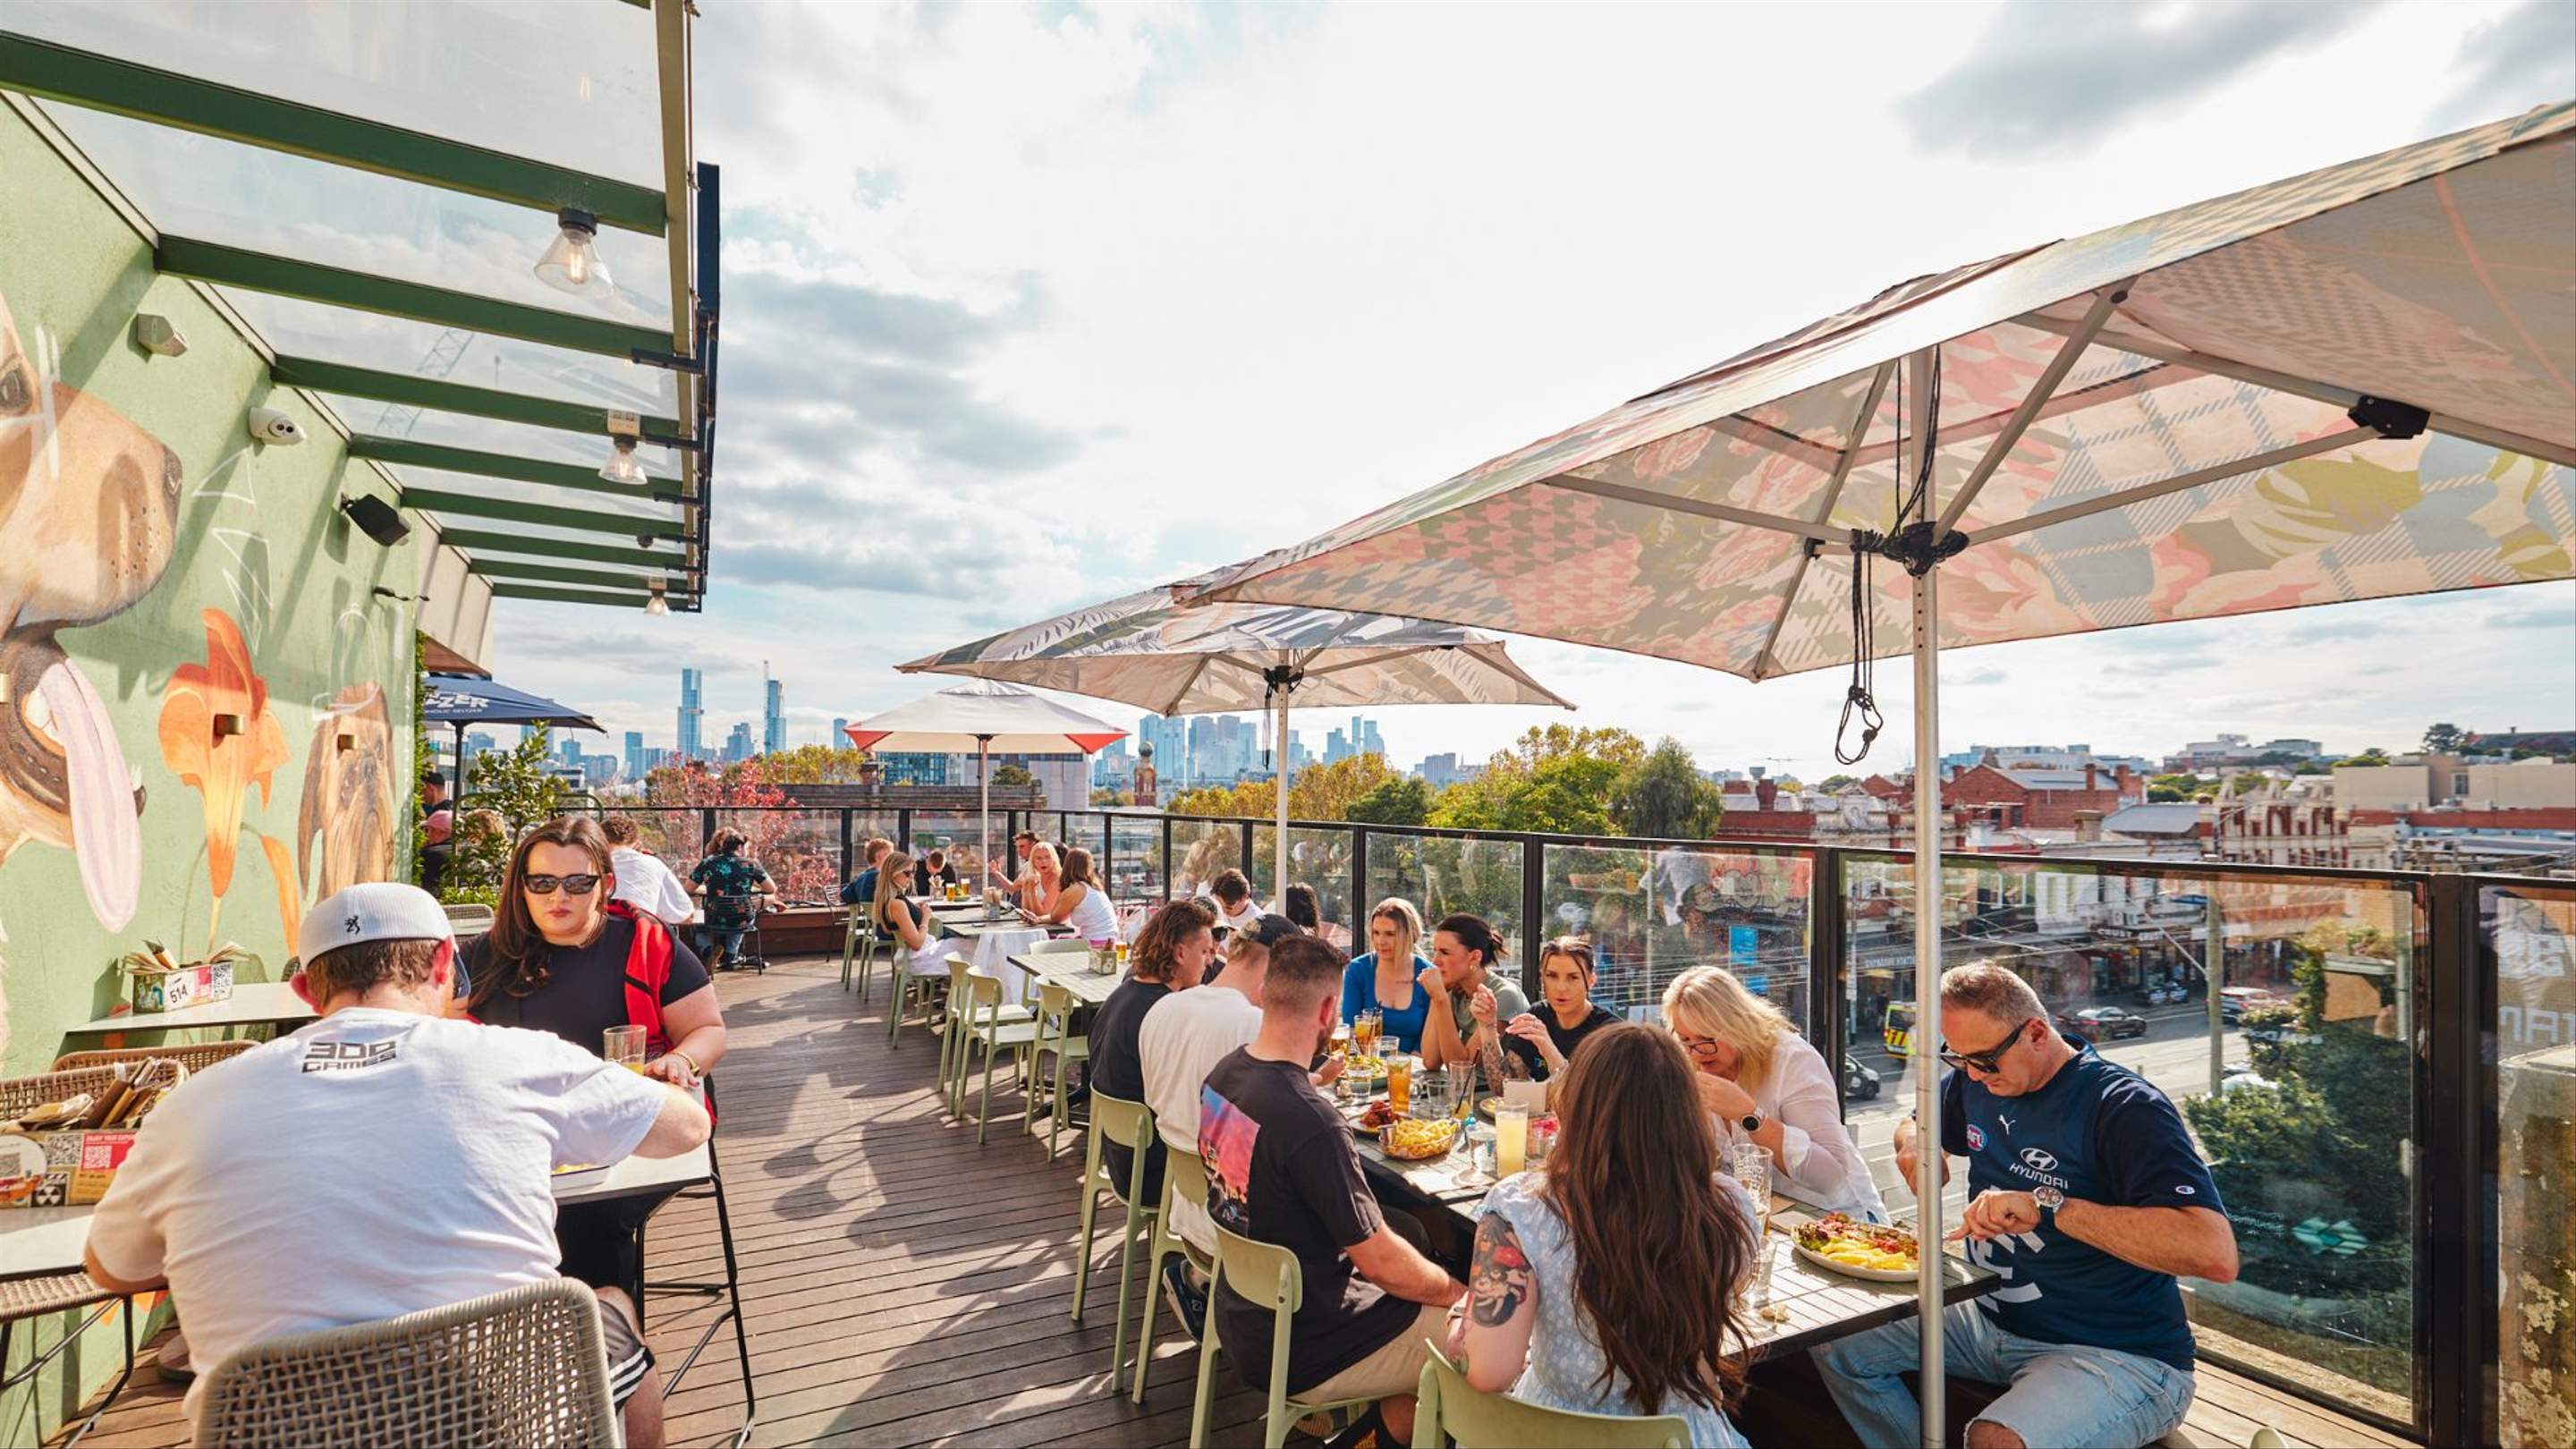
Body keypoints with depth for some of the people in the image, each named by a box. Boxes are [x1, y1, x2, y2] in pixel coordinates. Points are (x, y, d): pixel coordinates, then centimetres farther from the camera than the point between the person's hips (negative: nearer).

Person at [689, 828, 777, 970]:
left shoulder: (707, 864, -1)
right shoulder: (749, 864, -3)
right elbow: (772, 889, 3)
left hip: (715, 923, 0)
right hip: (743, 921, 0)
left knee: (699, 931, 32)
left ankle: (708, 949, 3)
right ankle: (728, 957, 22)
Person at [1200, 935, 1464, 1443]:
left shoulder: (1224, 1073, -7)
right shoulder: (1311, 1121, -31)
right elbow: (1381, 1261, -22)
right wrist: (1461, 1294, -7)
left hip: (1242, 1319, 8)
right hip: (1296, 1355, -8)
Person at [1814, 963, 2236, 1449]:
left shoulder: (2125, 1108, -20)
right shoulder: (1974, 1080, 1)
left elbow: (2217, 1254, -32)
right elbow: (1916, 1124, 21)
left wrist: (2047, 1205, -37)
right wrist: (1916, 1145, -3)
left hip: (2121, 1355, -7)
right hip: (1995, 1322, 7)